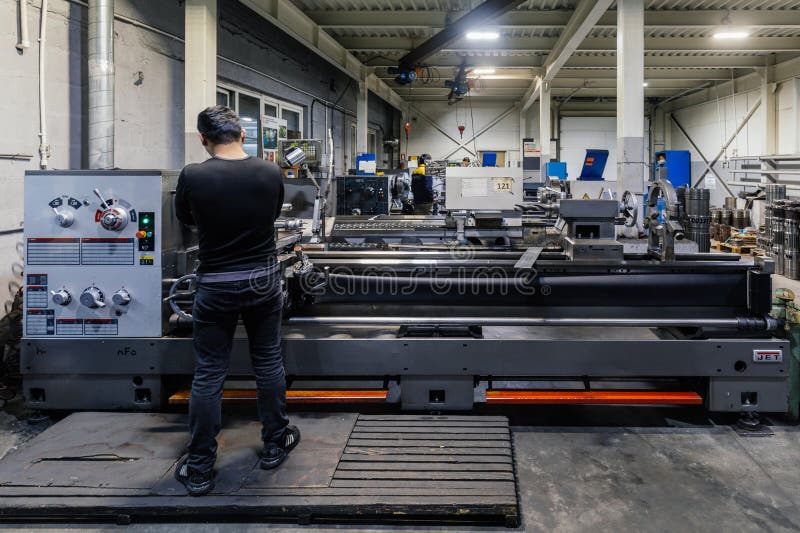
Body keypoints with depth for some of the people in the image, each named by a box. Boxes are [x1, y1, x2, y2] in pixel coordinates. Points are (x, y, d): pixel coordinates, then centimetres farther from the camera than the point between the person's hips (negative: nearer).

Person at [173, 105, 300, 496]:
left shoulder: (192, 176, -14)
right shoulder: (270, 173, -7)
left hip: (215, 286, -2)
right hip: (263, 281, 2)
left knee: (208, 375, 5)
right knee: (268, 363, 17)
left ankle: (199, 471, 13)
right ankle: (275, 444, 31)